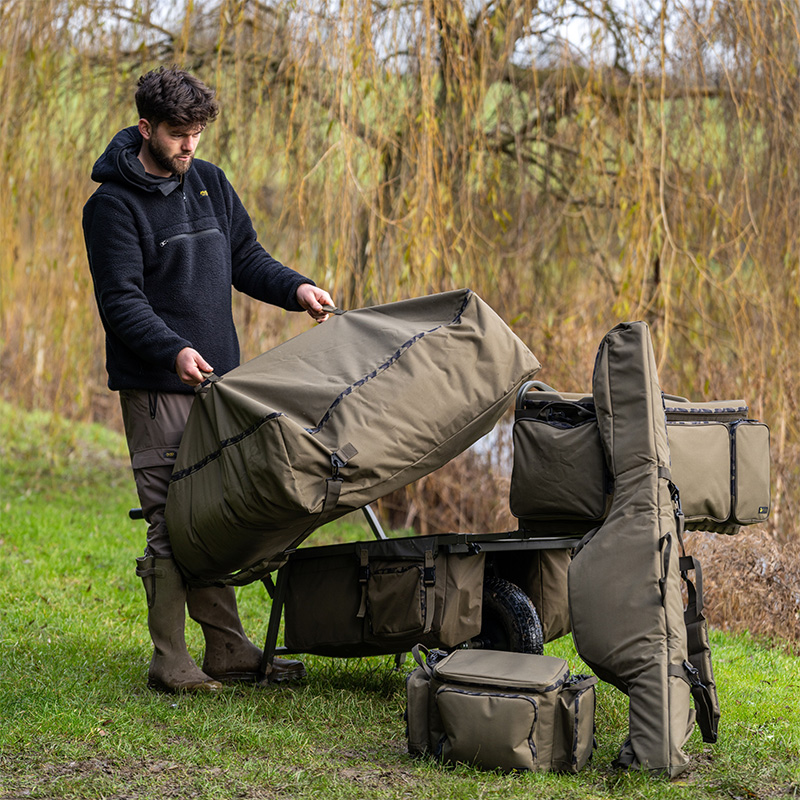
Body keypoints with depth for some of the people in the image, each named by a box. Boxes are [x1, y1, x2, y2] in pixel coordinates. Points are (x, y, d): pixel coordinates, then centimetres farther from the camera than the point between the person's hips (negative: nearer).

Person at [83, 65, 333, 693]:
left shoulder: (209, 182, 12)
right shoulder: (113, 205, -8)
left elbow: (245, 257, 19)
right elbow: (121, 300, -14)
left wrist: (295, 289, 1)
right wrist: (174, 351, -29)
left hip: (218, 380, 6)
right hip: (156, 387, -6)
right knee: (173, 522, -6)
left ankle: (230, 649, 16)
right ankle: (171, 661, 1)